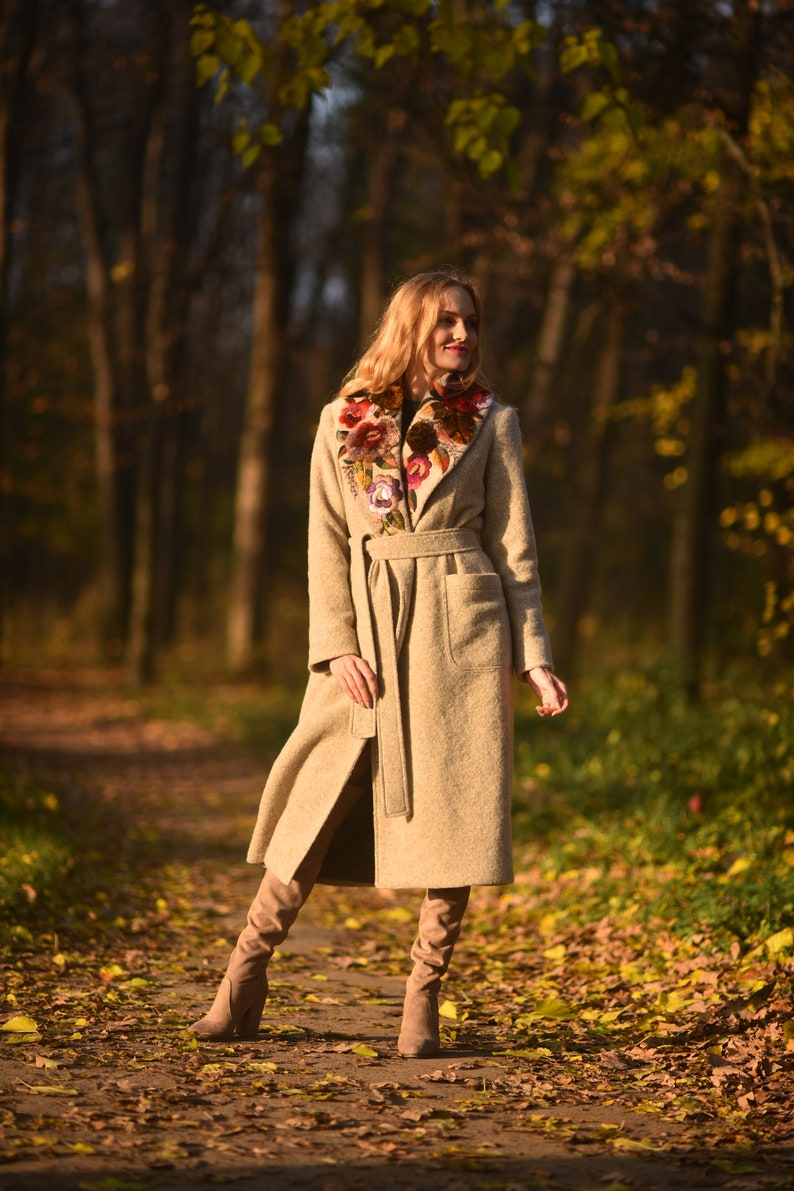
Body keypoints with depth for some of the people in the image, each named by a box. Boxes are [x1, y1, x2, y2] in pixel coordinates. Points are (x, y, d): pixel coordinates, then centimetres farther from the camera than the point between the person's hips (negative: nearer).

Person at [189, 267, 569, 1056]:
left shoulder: (491, 422, 8)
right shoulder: (344, 421, 8)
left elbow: (514, 548, 9)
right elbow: (327, 545, 7)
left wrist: (534, 657, 2)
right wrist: (336, 645, -5)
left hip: (462, 630, 0)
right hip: (369, 631, 0)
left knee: (452, 812, -3)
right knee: (318, 808, -1)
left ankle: (422, 1003, 7)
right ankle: (241, 990, 7)